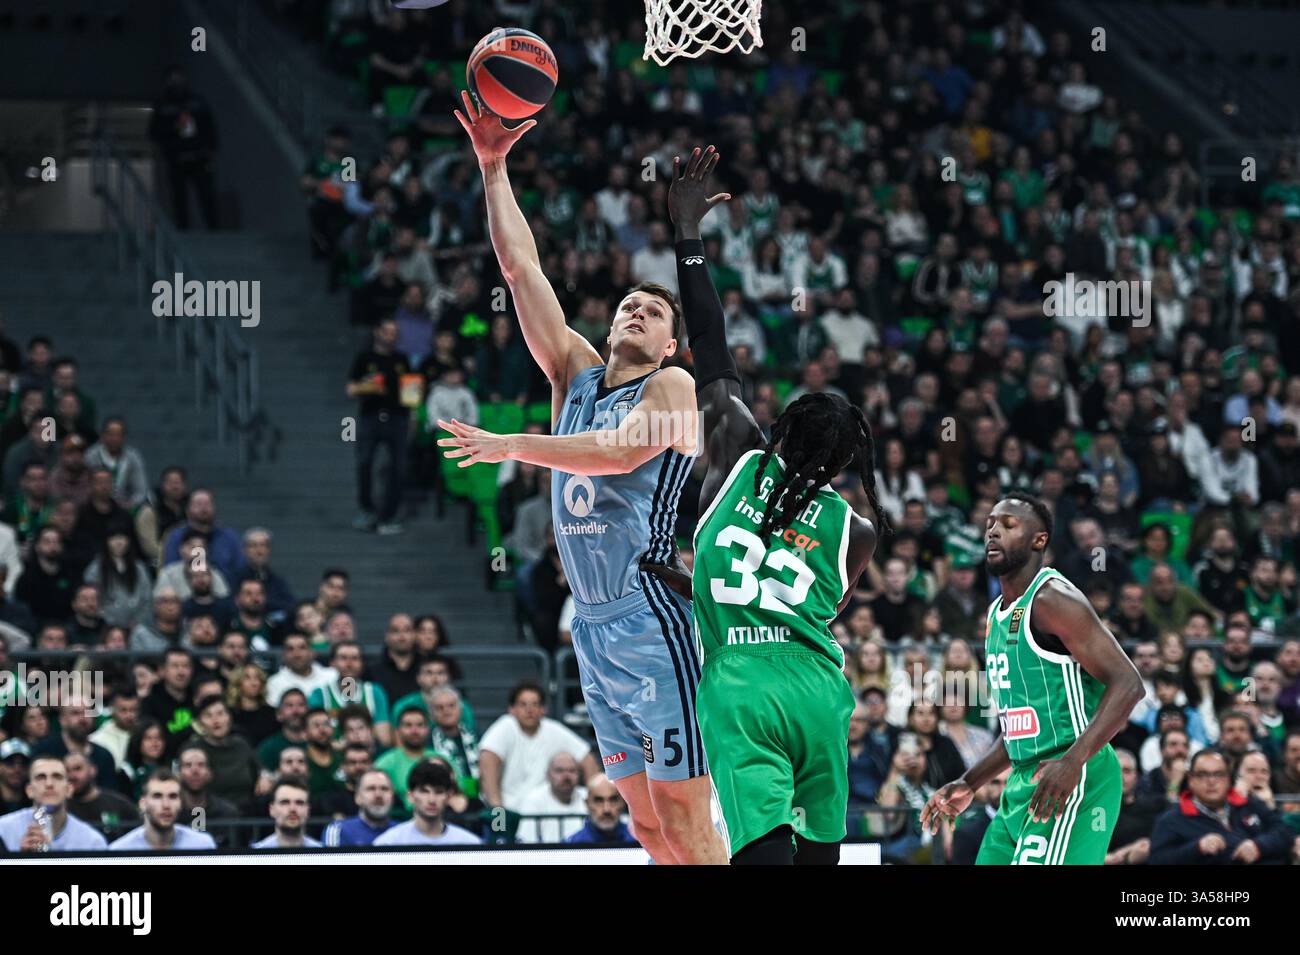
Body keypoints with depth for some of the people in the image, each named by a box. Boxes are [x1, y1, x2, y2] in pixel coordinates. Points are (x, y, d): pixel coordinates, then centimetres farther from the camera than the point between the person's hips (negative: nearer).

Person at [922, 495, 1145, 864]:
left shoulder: (1053, 600, -11)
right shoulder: (997, 613, 18)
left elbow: (1127, 684, -20)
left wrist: (1073, 762, -30)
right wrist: (969, 783, 23)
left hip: (1074, 782, -10)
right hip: (1022, 785, 10)